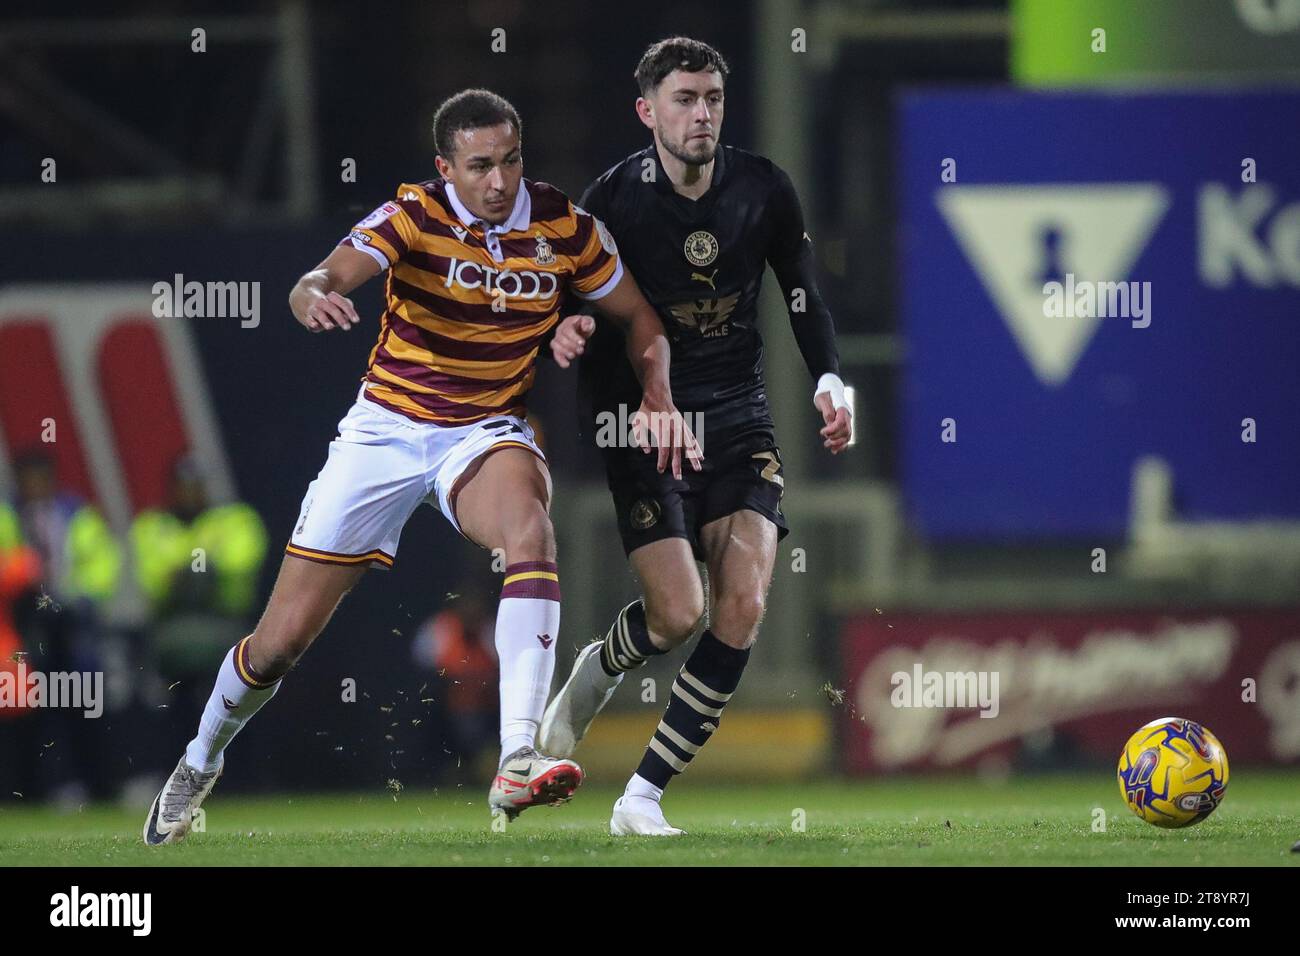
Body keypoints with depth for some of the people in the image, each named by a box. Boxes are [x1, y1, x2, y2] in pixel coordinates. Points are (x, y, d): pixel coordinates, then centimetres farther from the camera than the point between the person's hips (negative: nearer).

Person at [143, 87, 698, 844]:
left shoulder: (565, 226, -7)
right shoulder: (415, 215, -14)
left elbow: (640, 319, 8)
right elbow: (324, 279, -30)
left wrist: (658, 398, -11)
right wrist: (316, 297, -55)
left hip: (485, 433, 1)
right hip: (387, 428, -1)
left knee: (530, 528, -36)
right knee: (285, 634, 2)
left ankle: (519, 762, -45)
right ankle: (204, 757, 34)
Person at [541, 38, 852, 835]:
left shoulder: (762, 189, -1)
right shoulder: (613, 200, -9)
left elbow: (804, 297, 11)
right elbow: (578, 303, -2)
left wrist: (830, 379, -4)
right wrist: (568, 331, -26)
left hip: (738, 418, 3)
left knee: (744, 607, -13)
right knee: (678, 613, -16)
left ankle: (642, 798, -4)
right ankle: (599, 670, 24)